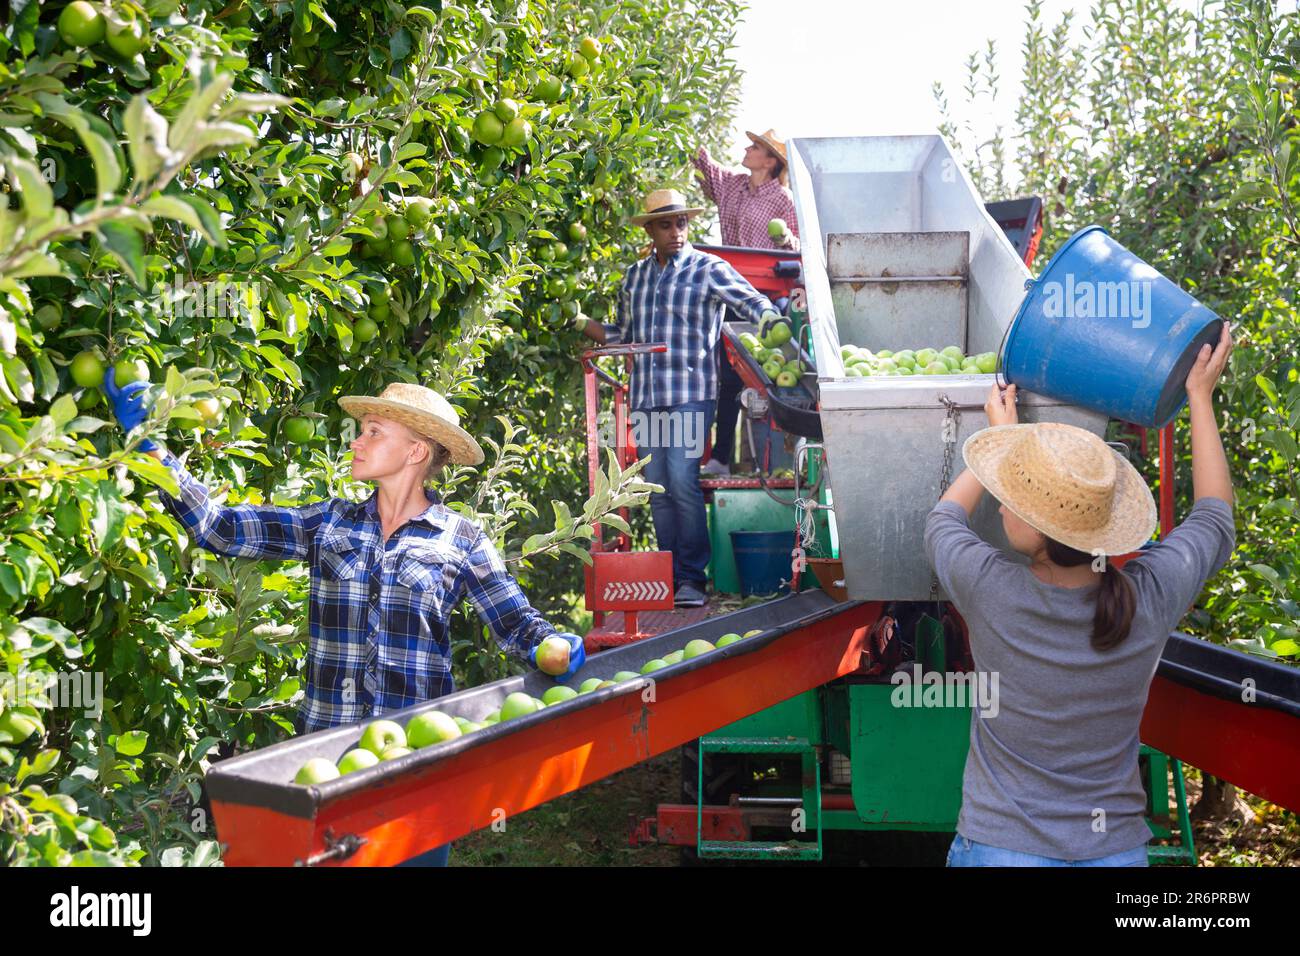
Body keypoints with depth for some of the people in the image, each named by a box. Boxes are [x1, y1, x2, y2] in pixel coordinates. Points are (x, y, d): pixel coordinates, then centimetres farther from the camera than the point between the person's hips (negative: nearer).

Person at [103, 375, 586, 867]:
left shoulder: (461, 540, -1)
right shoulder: (330, 522, 6)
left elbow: (515, 622, -1)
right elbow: (220, 528, 1)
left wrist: (551, 647, -23)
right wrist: (149, 445, -4)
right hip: (326, 737, 3)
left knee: (416, 853, 10)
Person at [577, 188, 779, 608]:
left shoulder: (709, 269, 2)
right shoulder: (635, 276, 16)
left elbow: (755, 303, 0)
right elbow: (622, 334, 23)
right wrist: (579, 322, 13)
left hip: (691, 394, -5)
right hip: (646, 399, 5)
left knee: (683, 484, -13)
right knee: (658, 490, 6)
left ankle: (692, 578, -4)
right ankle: (670, 576, 15)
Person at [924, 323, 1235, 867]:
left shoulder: (988, 592, -23)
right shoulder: (1152, 598, -16)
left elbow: (944, 519, 2)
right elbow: (1215, 517, 7)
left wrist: (999, 430, 15)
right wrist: (1200, 398, 15)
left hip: (1000, 846, -2)